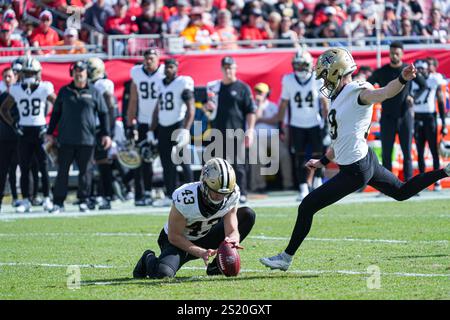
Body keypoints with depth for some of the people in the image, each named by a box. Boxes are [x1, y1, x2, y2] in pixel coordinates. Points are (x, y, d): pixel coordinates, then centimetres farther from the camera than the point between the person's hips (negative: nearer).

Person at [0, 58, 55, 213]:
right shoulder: (16, 90, 1)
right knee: (24, 168, 3)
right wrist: (14, 124, 3)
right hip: (24, 132, 2)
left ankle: (47, 200, 5)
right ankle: (26, 201, 9)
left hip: (40, 131, -2)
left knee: (44, 167, -3)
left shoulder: (45, 88, -6)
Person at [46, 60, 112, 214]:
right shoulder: (64, 91, 8)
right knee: (62, 171, 1)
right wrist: (50, 133, 11)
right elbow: (56, 113, 13)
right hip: (66, 139, 1)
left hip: (86, 139, -1)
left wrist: (105, 134, 2)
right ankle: (58, 202, 4)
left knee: (85, 171, 4)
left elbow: (103, 114, 7)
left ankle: (84, 201, 13)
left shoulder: (94, 92, 4)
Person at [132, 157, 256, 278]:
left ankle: (217, 266, -4)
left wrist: (233, 239, -43)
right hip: (179, 242, -5)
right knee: (162, 274, -35)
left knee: (248, 215, -12)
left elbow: (232, 230, -18)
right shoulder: (185, 199, -33)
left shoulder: (231, 195, -19)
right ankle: (149, 258, 7)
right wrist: (200, 252, -34)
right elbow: (174, 236, -24)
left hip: (205, 239, 5)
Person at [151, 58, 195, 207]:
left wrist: (186, 129, -21)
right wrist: (152, 130, 17)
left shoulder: (183, 83, -8)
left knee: (183, 161, -8)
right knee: (167, 163, 7)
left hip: (178, 125, -7)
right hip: (163, 127, 7)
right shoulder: (161, 84, 13)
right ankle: (170, 196, 11)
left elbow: (190, 108, -13)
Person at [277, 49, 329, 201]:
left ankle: (317, 181, 22)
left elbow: (324, 103, 3)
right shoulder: (288, 81, -3)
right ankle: (303, 189, 5)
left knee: (317, 155, 0)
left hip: (315, 124, -1)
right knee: (301, 159, 1)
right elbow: (283, 104, 5)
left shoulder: (317, 79, -4)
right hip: (296, 125, 1)